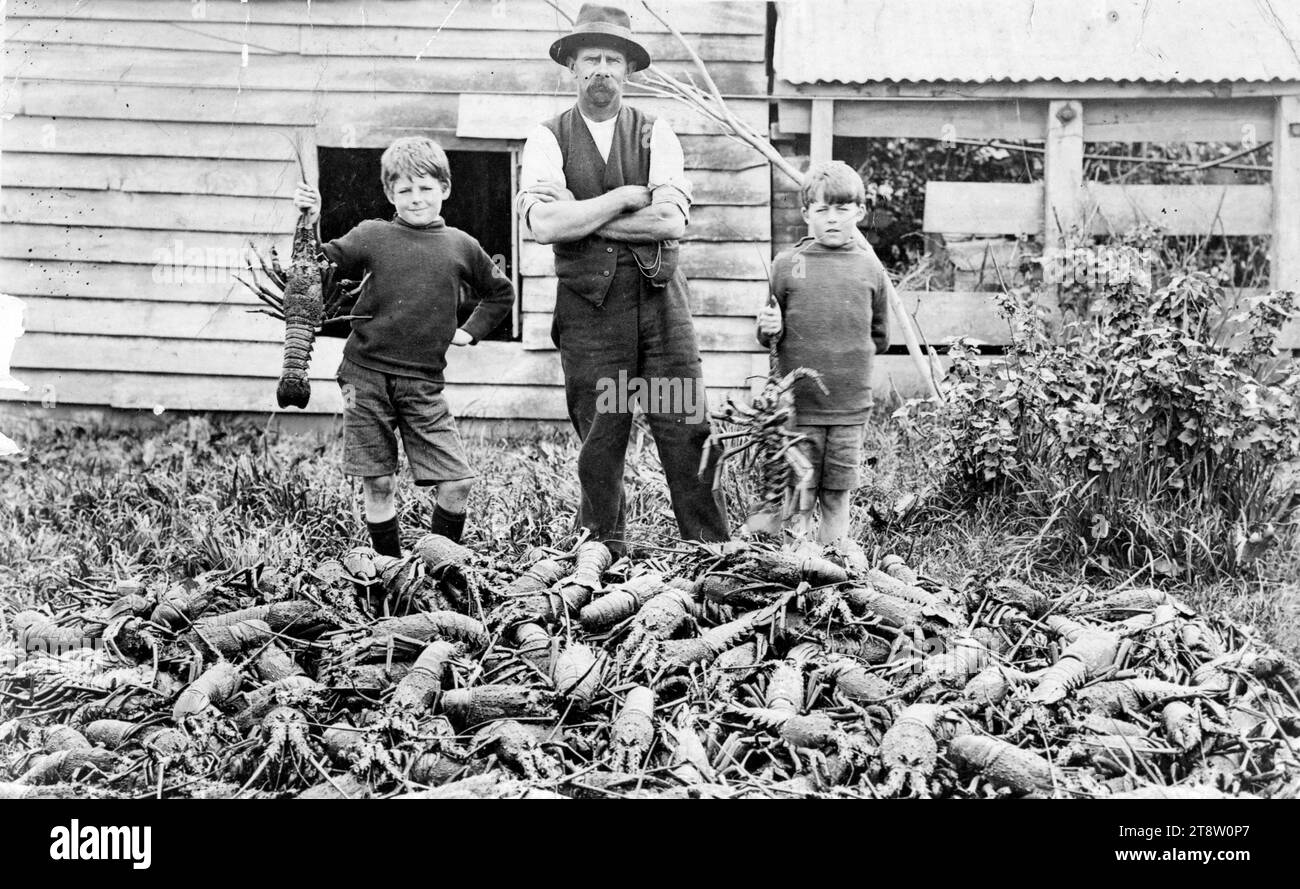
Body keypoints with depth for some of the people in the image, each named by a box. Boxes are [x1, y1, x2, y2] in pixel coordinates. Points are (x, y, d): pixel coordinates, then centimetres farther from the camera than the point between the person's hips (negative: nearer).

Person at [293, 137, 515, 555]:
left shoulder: (461, 246, 8)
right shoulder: (371, 236, 3)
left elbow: (501, 293, 23)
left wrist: (471, 331, 13)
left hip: (423, 383, 1)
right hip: (367, 375, -1)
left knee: (457, 482, -4)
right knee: (378, 485, 2)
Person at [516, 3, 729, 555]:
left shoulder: (655, 135, 8)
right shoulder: (548, 140, 5)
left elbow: (672, 221, -8)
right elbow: (542, 224, -13)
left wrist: (579, 219, -9)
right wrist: (625, 197, -10)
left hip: (660, 299, 1)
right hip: (588, 305, -1)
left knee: (688, 435, -2)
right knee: (599, 447, 5)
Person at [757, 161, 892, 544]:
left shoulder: (870, 269, 4)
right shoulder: (787, 264, 1)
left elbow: (880, 338, 15)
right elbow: (767, 337, 7)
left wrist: (849, 350, 4)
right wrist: (769, 330, -12)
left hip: (851, 408, 1)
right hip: (798, 406, -1)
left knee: (837, 499, 9)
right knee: (798, 501, 2)